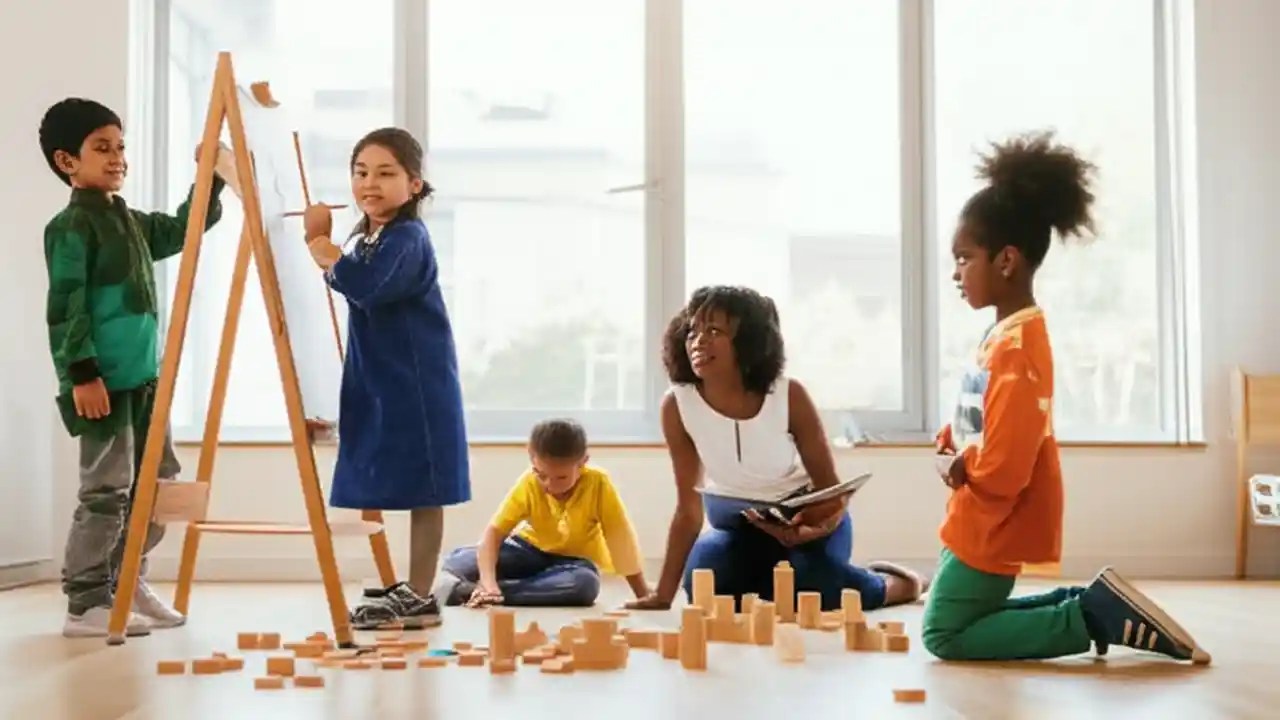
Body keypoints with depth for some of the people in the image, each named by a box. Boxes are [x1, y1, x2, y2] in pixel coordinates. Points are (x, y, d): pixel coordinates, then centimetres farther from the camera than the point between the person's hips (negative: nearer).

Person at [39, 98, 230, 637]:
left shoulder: (131, 221, 16)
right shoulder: (71, 226, -8)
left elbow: (183, 229, 30)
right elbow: (65, 306, -15)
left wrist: (209, 178, 17)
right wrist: (81, 373, -21)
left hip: (143, 378, 9)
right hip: (102, 381, -9)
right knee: (106, 490, -6)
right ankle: (87, 604, 2)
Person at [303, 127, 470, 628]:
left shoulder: (406, 238, -14)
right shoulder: (367, 237, 16)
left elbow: (366, 286, -29)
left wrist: (320, 243, -19)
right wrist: (331, 263, 5)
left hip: (416, 385, -9)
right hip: (382, 383, 9)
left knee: (420, 488, -3)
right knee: (412, 489, 13)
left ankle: (418, 598, 2)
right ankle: (414, 590, 21)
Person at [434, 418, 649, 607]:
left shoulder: (598, 484, -25)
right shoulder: (528, 483, -20)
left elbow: (621, 539, -21)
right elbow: (495, 531, -26)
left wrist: (645, 599, -21)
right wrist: (488, 582, -43)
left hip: (573, 560, 0)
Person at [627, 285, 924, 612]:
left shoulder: (788, 395, -23)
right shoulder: (677, 405, -19)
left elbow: (832, 490, -15)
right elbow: (688, 508, -12)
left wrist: (813, 529, -39)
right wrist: (663, 593, -15)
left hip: (807, 518, -2)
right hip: (742, 527, 2)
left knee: (815, 591, -30)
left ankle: (892, 583, 6)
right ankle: (769, 580, 10)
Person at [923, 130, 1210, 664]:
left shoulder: (1017, 346, -24)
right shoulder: (1005, 332, 6)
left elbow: (1000, 471, -28)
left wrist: (955, 468, -9)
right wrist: (948, 449, -1)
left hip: (992, 526, -10)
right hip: (981, 521, 10)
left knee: (946, 636, -1)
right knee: (962, 620, 19)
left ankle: (1093, 616, -4)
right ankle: (1086, 605, 15)